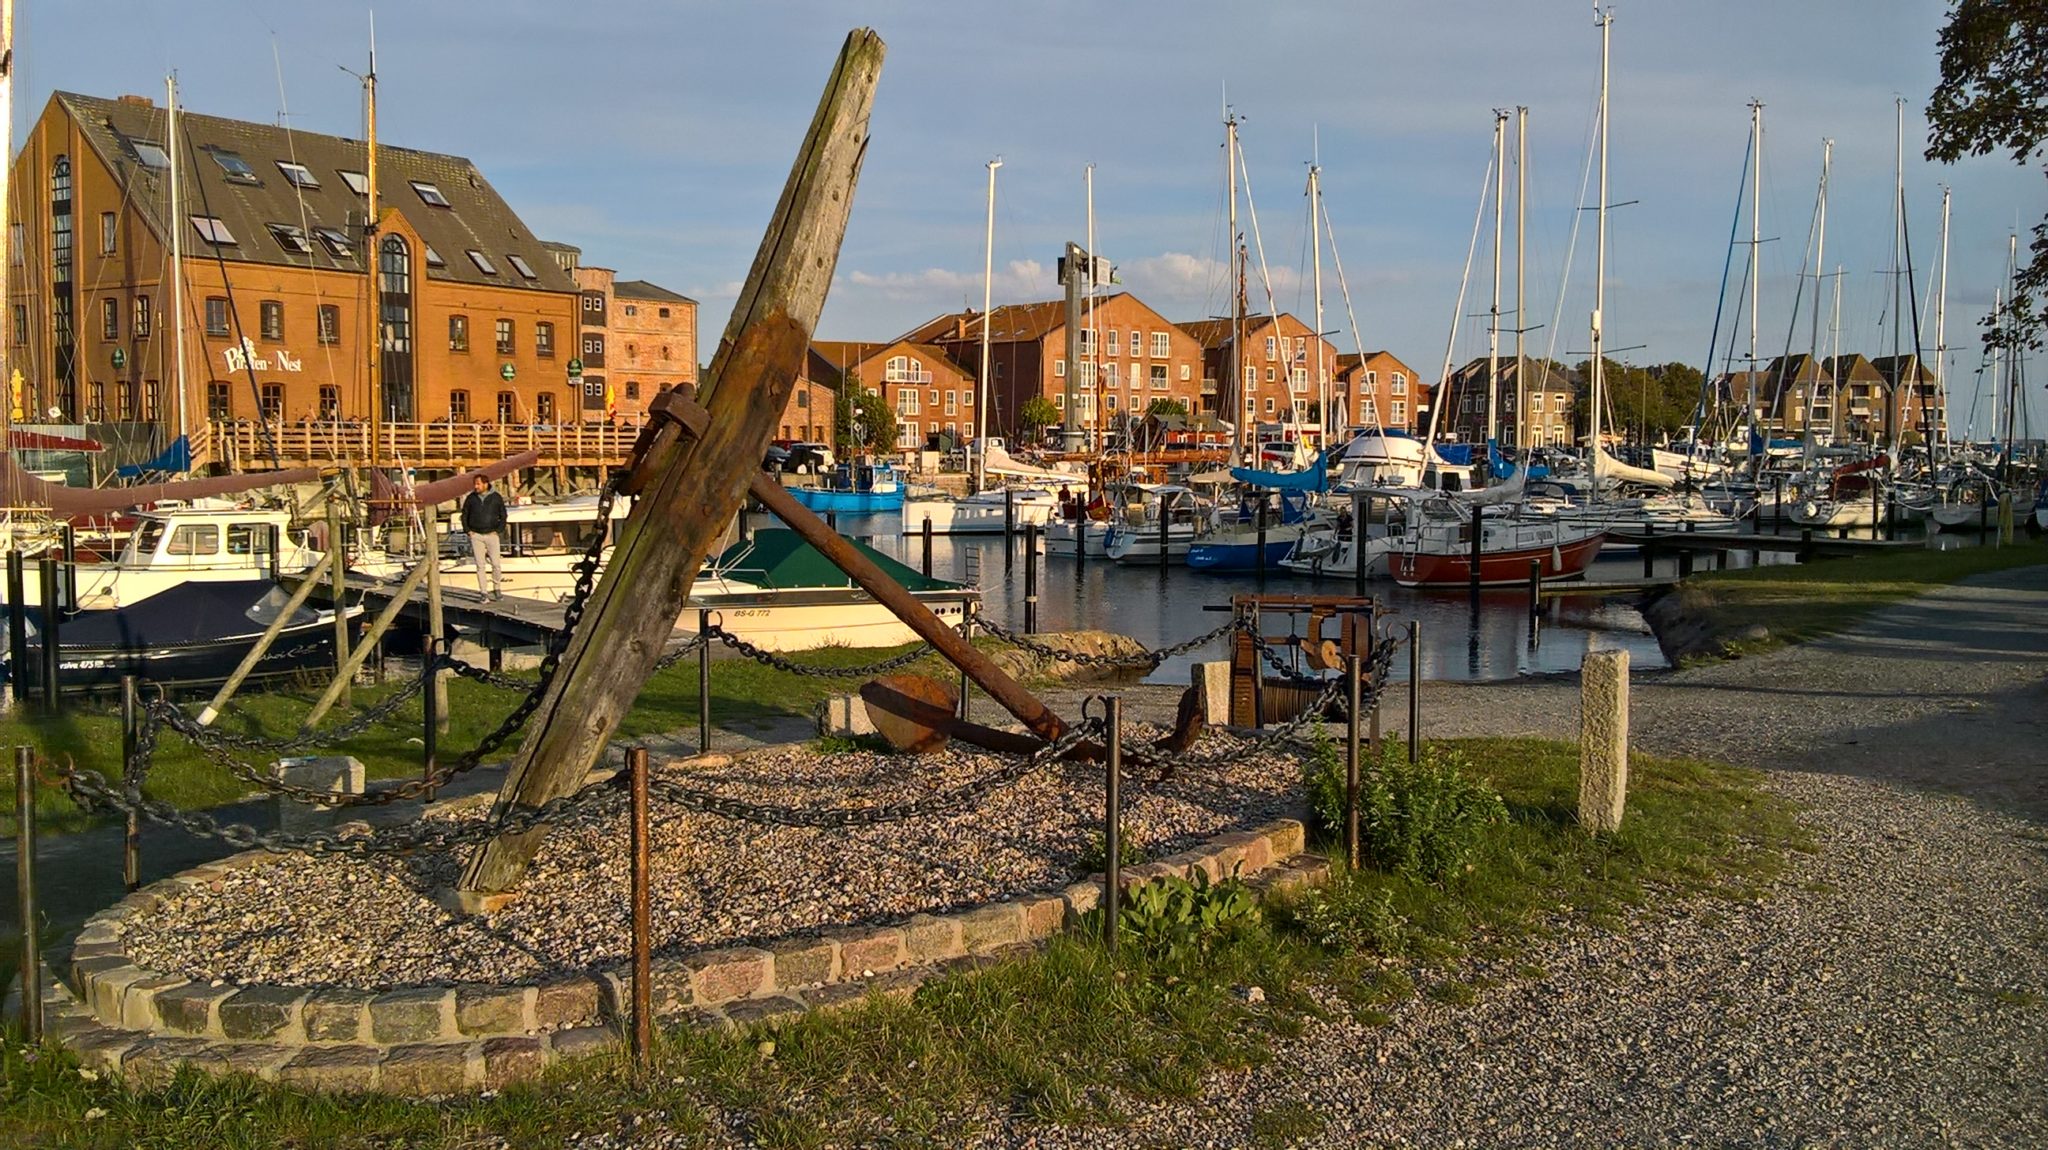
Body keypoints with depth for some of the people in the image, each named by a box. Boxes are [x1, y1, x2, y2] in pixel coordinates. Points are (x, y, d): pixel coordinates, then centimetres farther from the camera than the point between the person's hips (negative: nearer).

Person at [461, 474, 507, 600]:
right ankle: (483, 592, 4)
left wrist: (498, 531, -3)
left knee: (496, 564, -4)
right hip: (476, 535, 1)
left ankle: (497, 588, 15)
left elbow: (503, 516, 6)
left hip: (492, 534, -1)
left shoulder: (496, 498, -1)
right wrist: (468, 531, 2)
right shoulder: (470, 498, 2)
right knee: (480, 565, 0)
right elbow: (464, 516, 11)